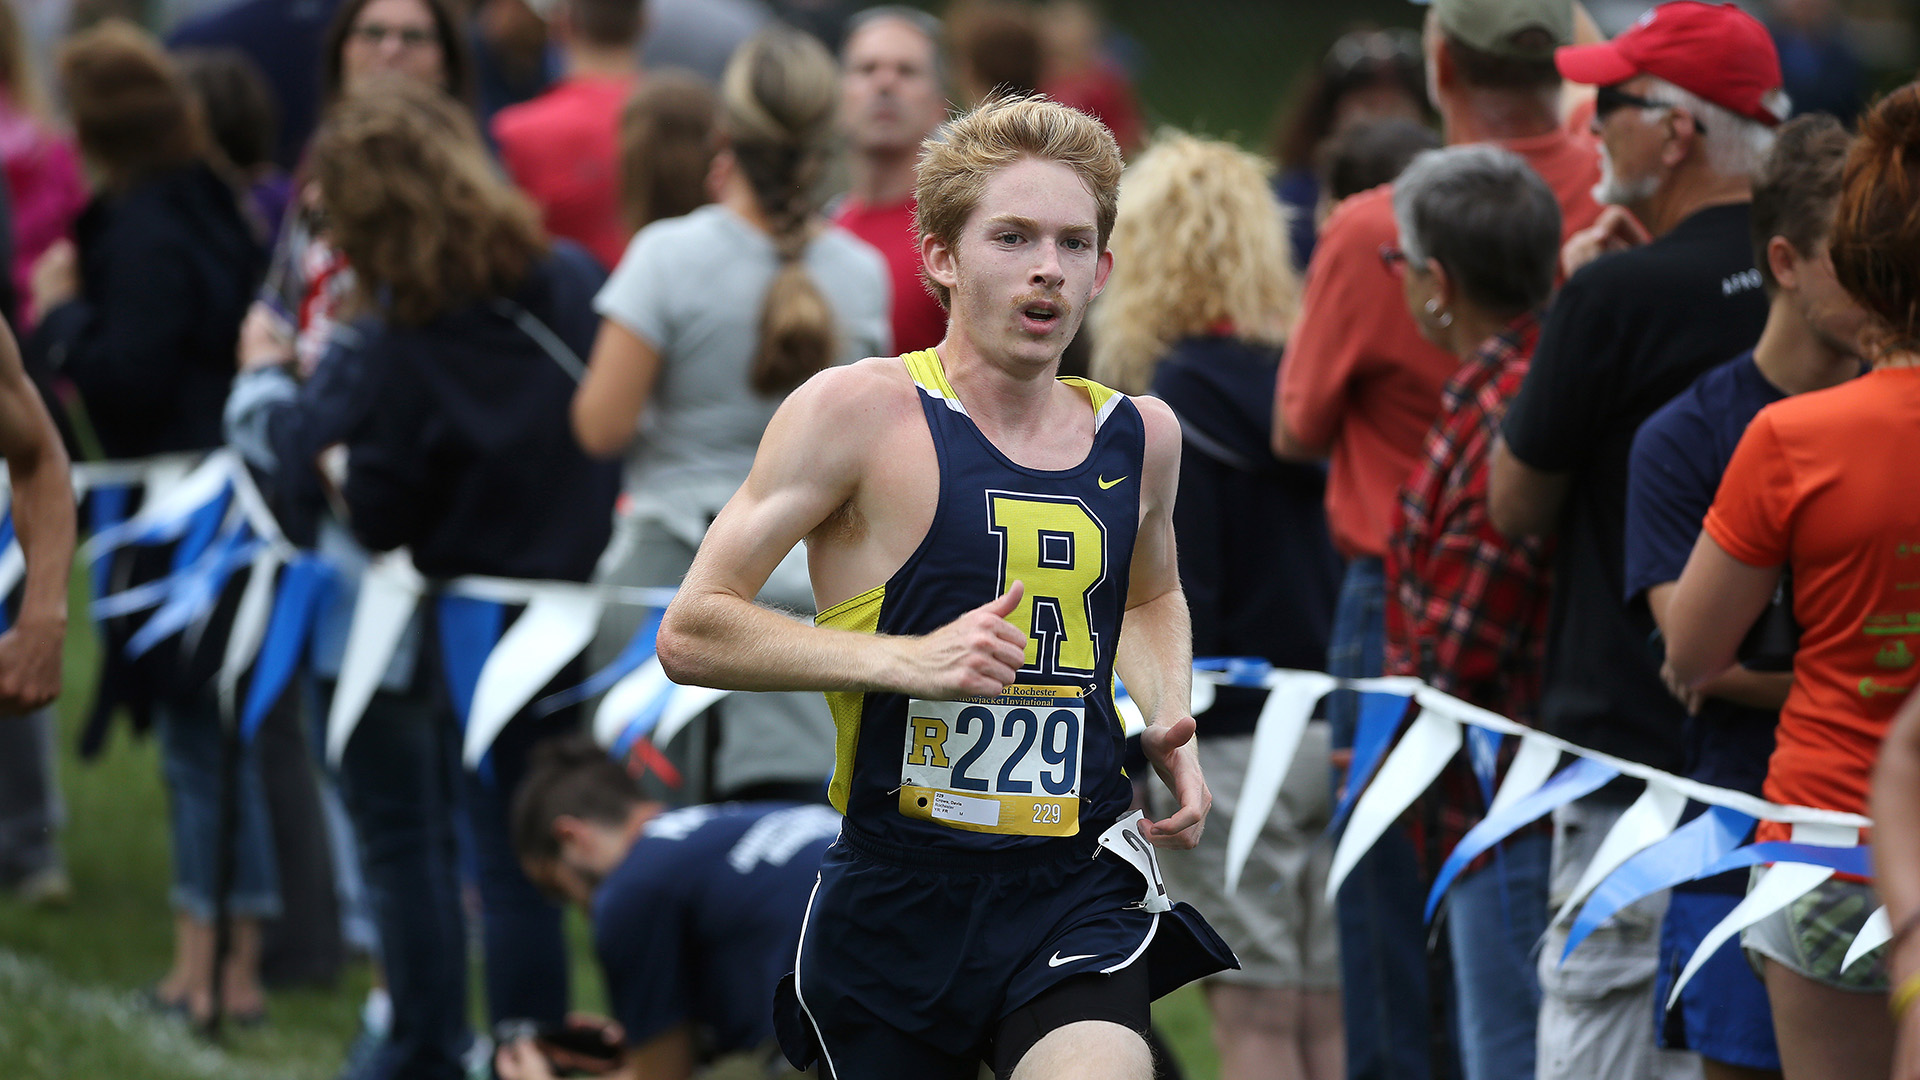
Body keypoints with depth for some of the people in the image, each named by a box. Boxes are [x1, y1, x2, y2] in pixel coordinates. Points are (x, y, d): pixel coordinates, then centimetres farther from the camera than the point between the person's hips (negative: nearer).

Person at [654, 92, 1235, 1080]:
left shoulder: (1139, 436, 9)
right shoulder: (859, 411, -7)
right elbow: (690, 635, -9)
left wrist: (1167, 724, 12)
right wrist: (912, 660, -18)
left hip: (1078, 895, 2)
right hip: (897, 893, -2)